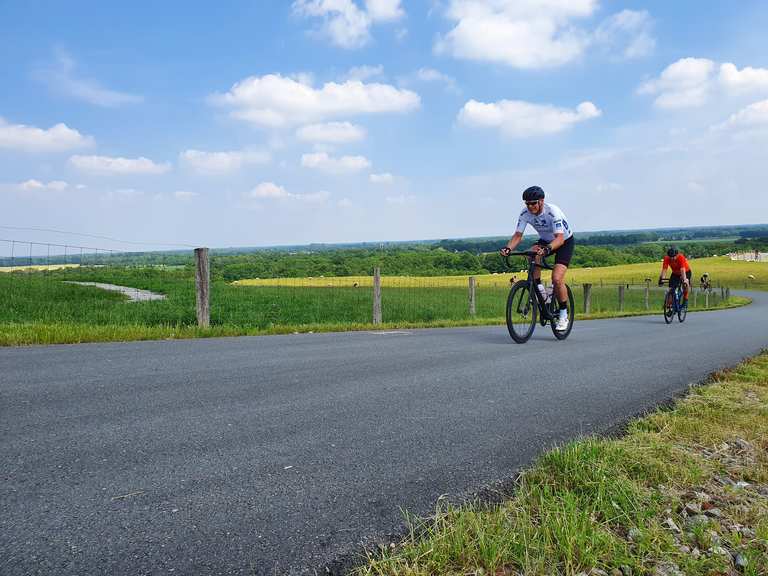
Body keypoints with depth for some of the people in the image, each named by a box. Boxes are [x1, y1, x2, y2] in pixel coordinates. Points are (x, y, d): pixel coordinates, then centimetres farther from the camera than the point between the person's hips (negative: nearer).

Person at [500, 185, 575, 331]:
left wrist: (546, 249, -60)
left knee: (557, 279, -21)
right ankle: (539, 289, -12)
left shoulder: (553, 212, -32)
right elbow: (518, 235, -18)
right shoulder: (525, 213, -18)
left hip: (565, 241, -5)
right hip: (545, 240, 5)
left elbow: (560, 238, -40)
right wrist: (508, 248, -39)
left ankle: (563, 315, -3)